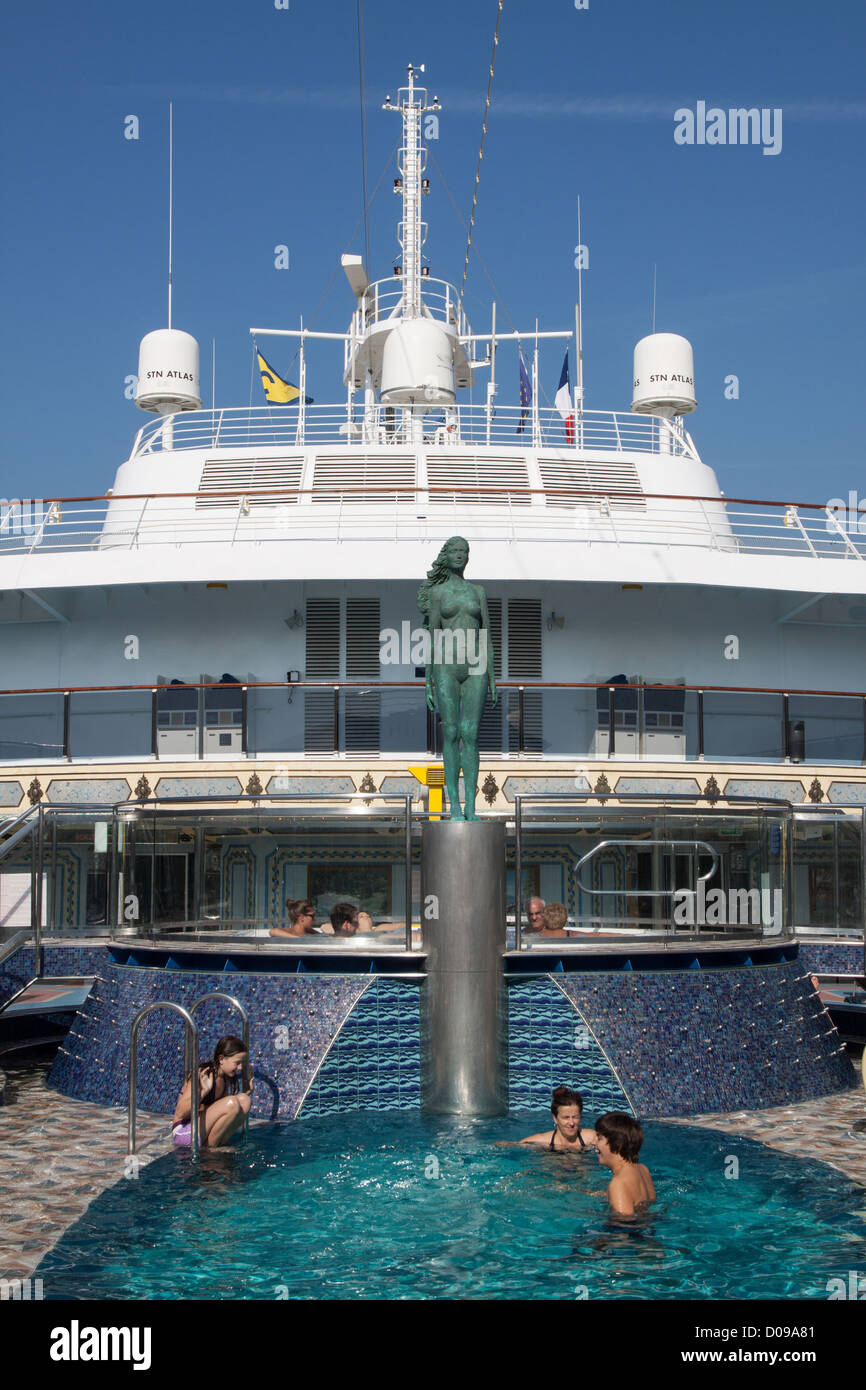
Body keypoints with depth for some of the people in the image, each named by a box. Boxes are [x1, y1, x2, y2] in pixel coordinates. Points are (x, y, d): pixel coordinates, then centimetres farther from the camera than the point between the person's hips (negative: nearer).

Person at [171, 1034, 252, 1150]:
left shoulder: (228, 1078, 6)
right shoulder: (202, 1075, -19)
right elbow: (180, 1113, -24)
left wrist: (247, 1092, 9)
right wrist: (203, 1091, -35)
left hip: (204, 1129, 8)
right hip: (184, 1132, -8)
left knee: (244, 1100, -5)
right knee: (232, 1103, -26)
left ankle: (219, 1142, -4)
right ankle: (210, 1146, -10)